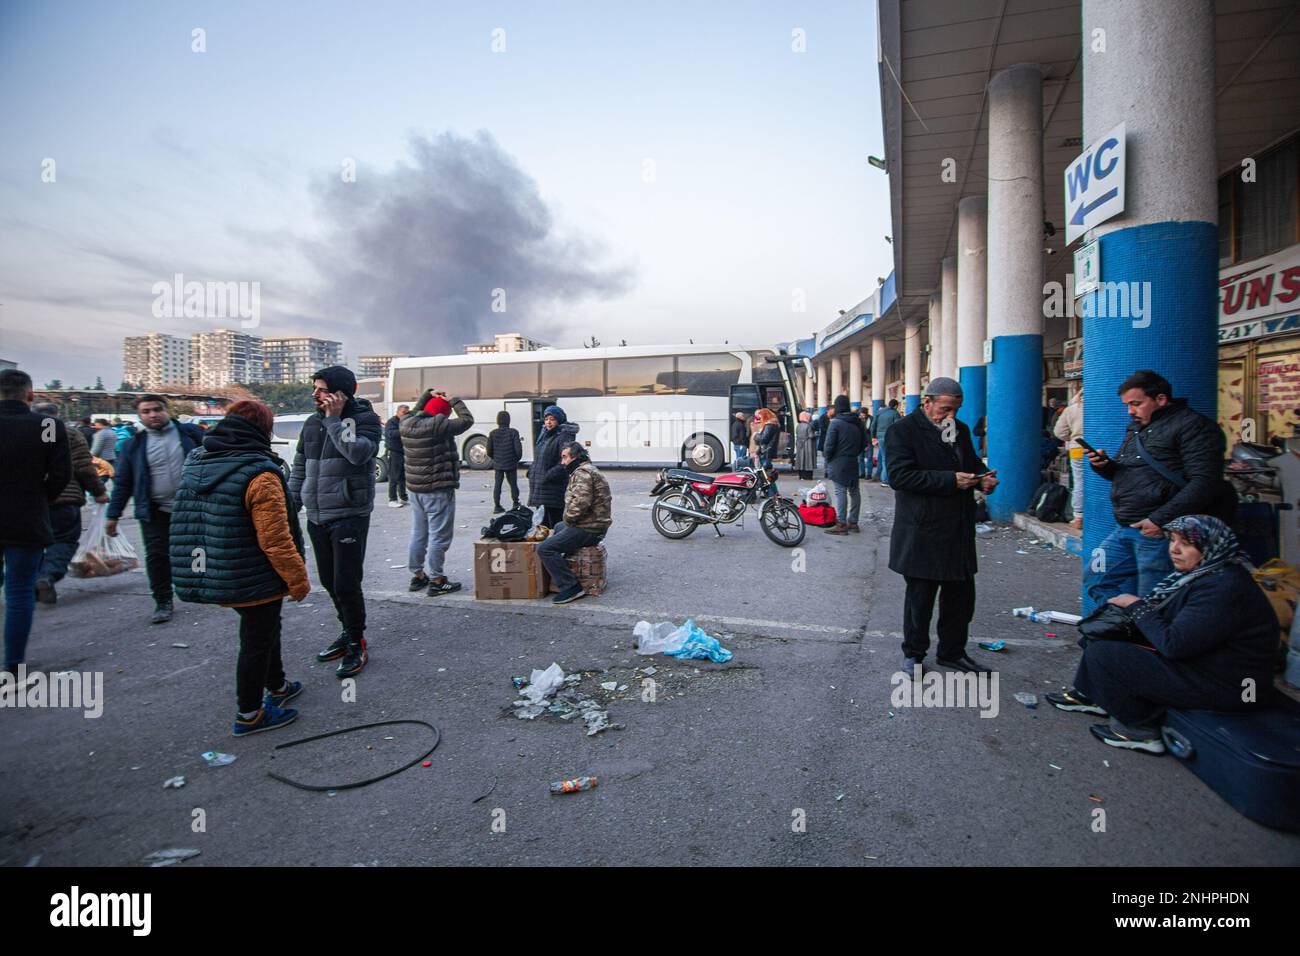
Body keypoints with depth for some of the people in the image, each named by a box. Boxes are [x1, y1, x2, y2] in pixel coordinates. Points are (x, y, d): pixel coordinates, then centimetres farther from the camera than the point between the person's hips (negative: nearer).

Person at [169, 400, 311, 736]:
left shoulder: (195, 464, 4)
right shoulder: (259, 473, -22)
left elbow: (193, 523, 15)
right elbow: (275, 540, -23)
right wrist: (298, 580, -12)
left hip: (214, 575, 8)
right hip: (254, 580, -8)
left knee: (265, 629, 26)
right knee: (257, 642, 9)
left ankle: (277, 686, 42)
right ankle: (248, 714, 23)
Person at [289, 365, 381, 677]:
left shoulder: (365, 419, -7)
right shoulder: (312, 423, 11)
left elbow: (359, 453, -26)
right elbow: (299, 468, 18)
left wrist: (335, 419, -20)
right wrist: (290, 505, 12)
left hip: (349, 518, -7)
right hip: (316, 518, 7)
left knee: (346, 584, -3)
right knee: (329, 582, 15)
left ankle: (356, 645, 14)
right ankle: (349, 633, 32)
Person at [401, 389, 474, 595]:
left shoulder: (407, 424, 5)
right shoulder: (438, 426, -18)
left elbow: (416, 412, 28)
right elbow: (467, 420, -10)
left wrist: (428, 394, 20)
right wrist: (454, 401, 2)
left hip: (415, 488, 9)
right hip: (438, 490, -8)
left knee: (418, 534, 16)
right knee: (439, 536, -1)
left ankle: (417, 575, 26)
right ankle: (436, 581, 3)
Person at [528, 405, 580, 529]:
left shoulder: (564, 437, -12)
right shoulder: (544, 435, 16)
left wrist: (550, 475, -22)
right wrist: (532, 472, 15)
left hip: (554, 487, -9)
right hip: (540, 486, 9)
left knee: (555, 524, -6)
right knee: (543, 520, 17)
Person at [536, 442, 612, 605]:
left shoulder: (582, 473, -16)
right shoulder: (587, 470, 19)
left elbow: (580, 503, -29)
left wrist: (568, 519, -12)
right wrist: (568, 521, 12)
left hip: (588, 530, -11)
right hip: (593, 525, 11)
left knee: (544, 549, -16)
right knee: (558, 527, 34)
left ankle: (571, 587, -17)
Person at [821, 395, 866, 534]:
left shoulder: (836, 422, -12)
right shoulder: (857, 422, 8)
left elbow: (829, 444, -14)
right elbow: (864, 442, 15)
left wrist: (828, 460, -1)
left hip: (839, 462, -7)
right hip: (853, 462, 7)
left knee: (841, 491, -6)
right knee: (854, 491, 12)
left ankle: (841, 524, -6)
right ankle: (853, 522, 20)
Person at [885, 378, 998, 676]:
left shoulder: (960, 430, 12)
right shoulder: (902, 432, -11)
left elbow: (973, 461, 25)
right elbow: (899, 475, -21)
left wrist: (984, 476, 0)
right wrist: (950, 480, -24)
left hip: (959, 532, 7)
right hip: (922, 534, -7)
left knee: (961, 596, 15)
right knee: (920, 597, 7)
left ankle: (953, 652, 33)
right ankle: (913, 653, 26)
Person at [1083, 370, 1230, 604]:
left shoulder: (1192, 425, -8)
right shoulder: (1136, 428, 20)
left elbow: (1204, 482, -18)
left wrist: (1160, 519, -23)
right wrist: (1104, 465, 3)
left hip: (1159, 532, -9)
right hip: (1124, 531, 9)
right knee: (1095, 579, 9)